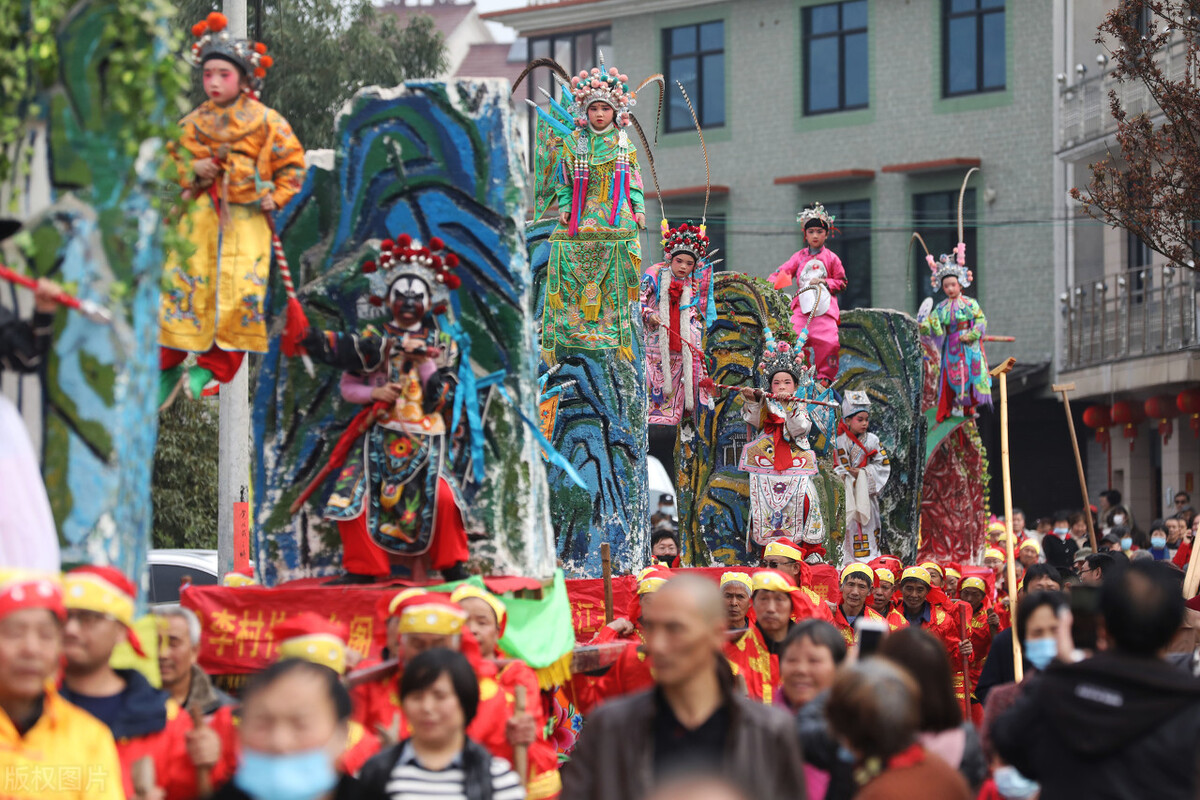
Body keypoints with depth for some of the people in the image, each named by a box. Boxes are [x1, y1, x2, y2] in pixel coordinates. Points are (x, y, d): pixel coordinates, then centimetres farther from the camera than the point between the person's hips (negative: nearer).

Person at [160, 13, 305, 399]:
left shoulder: (267, 121, 1)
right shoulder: (192, 124, 8)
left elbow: (292, 162, 8)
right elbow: (173, 165, 15)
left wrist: (276, 197, -1)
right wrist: (192, 171, -5)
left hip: (247, 218, -2)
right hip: (200, 216, 2)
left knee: (242, 291, -11)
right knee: (181, 282, -5)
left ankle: (212, 366, 0)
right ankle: (169, 366, 5)